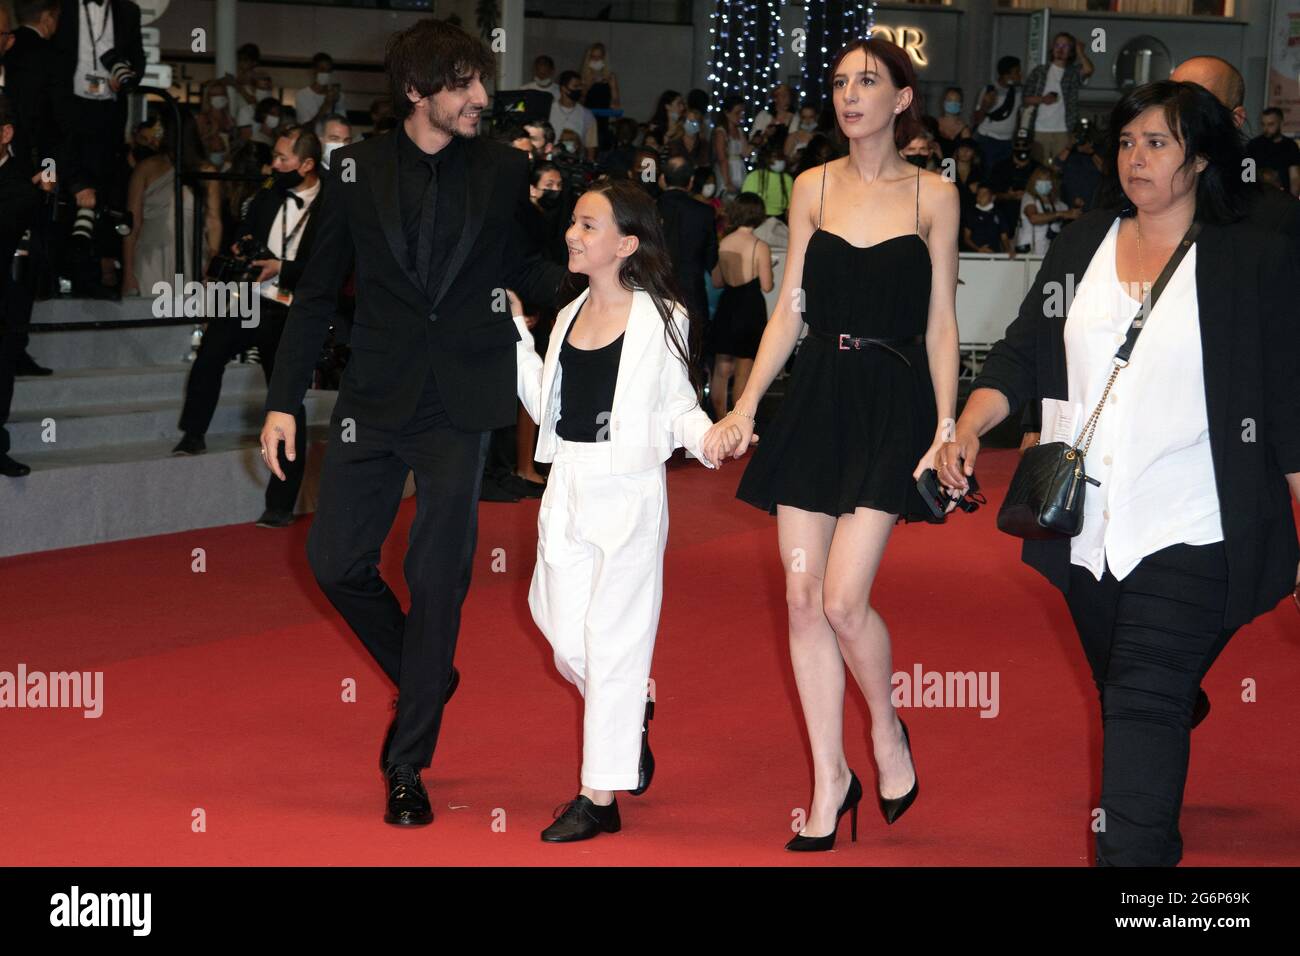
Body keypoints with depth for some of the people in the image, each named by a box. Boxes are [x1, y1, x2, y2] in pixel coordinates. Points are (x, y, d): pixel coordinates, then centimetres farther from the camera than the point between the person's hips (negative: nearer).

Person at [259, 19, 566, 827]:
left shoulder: (505, 170, 0)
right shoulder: (357, 170, 1)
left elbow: (524, 269, 11)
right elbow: (317, 293, 4)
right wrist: (285, 400, 1)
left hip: (461, 404, -1)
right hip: (376, 398, 1)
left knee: (437, 578, -1)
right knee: (337, 562, 2)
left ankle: (408, 763, 10)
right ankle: (424, 681, 29)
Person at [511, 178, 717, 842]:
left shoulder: (660, 318, -4)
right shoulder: (568, 318, 13)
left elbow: (678, 404, 0)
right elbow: (544, 404, 12)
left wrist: (706, 438, -19)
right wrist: (514, 331, 11)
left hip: (629, 489, -6)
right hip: (568, 488, 6)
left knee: (612, 638, -3)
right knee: (565, 638, 6)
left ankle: (601, 797, 3)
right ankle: (635, 716, 36)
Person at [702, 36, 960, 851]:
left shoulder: (934, 196, 1)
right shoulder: (813, 188, 8)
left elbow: (941, 323, 1)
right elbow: (790, 309, 10)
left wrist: (946, 427, -6)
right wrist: (746, 407, 3)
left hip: (893, 404, -4)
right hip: (816, 400, 4)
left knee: (843, 600, -13)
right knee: (802, 597, 2)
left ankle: (888, 732, 16)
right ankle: (829, 780, 14)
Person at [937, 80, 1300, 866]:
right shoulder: (1081, 248, 10)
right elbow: (1023, 356, 8)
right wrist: (971, 426, -10)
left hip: (1188, 536, -5)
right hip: (1089, 533, 5)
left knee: (1145, 707, -15)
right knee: (1129, 702, 18)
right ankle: (1159, 840, 38)